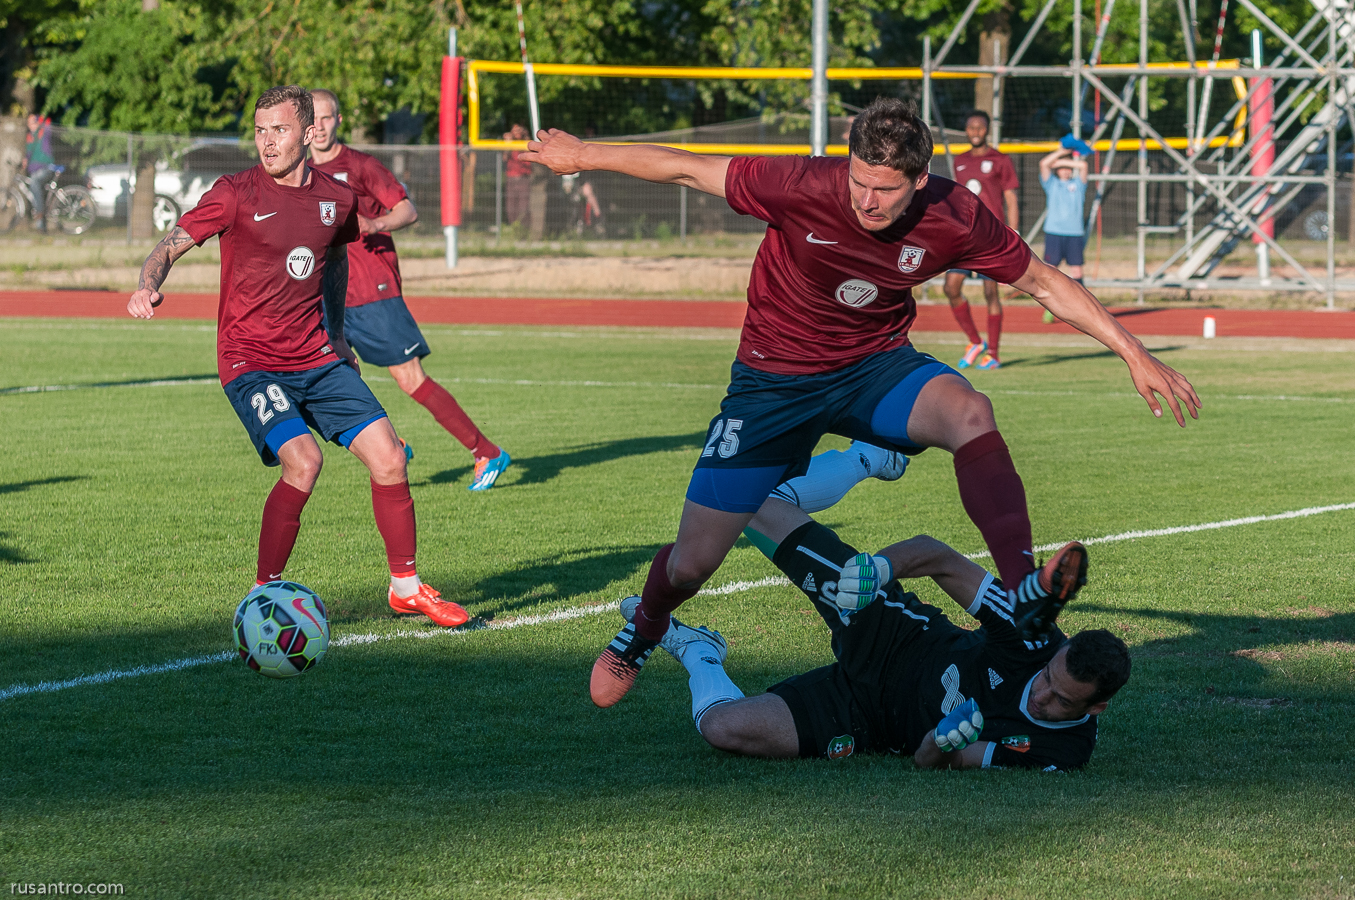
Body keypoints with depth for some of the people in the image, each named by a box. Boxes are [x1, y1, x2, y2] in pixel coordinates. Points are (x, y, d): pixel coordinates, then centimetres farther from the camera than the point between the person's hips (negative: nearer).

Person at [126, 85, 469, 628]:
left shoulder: (337, 198, 5)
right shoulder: (237, 194, -9)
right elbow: (171, 246, -9)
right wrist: (148, 287, -30)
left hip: (318, 360, 5)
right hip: (251, 363, -5)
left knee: (388, 457, -2)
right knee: (302, 460, -26)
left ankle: (406, 588, 17)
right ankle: (264, 594, -11)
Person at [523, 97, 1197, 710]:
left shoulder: (954, 219, -20)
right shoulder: (802, 188, -27)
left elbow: (1044, 284, -5)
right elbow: (687, 170, -13)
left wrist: (1133, 354, -6)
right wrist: (582, 154, -3)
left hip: (876, 367, 1)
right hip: (775, 376, -1)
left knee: (970, 413, -33)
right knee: (692, 562, -2)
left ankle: (1023, 587, -37)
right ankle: (645, 628, 35)